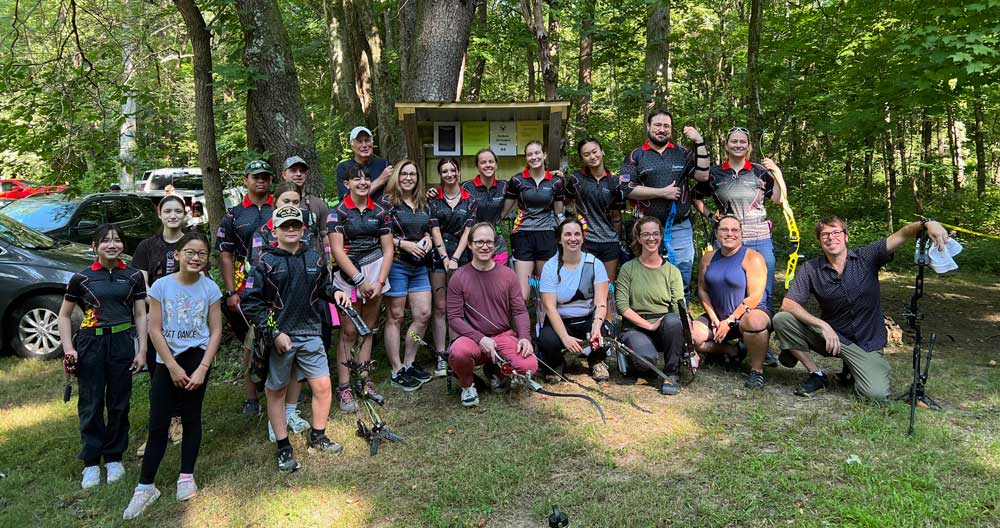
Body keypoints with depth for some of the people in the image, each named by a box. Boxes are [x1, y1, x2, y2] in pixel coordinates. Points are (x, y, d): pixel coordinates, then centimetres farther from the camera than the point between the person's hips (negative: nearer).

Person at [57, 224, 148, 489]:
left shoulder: (133, 276, 4)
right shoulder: (81, 277, 2)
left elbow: (141, 315, 6)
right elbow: (64, 315, 9)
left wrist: (142, 350, -1)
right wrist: (68, 348, -2)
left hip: (123, 342, 1)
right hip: (91, 343, 0)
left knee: (119, 403, 8)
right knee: (91, 404, 2)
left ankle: (114, 457, 23)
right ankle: (91, 462, 14)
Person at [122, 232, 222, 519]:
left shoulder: (210, 288, -4)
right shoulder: (161, 286, -5)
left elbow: (216, 331, -2)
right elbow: (155, 330, -5)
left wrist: (202, 369, -9)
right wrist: (173, 367, -9)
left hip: (198, 356, 0)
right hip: (167, 359, 0)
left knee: (191, 417, 8)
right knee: (158, 422, 0)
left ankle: (186, 476, 22)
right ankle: (145, 487, 8)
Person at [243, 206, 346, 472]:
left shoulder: (315, 258, 6)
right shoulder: (266, 262, -7)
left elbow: (323, 286, 22)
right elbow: (251, 302, -9)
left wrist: (335, 292, 0)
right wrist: (274, 333, -14)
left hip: (310, 333, 3)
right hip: (278, 337, -3)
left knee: (323, 386, 1)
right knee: (276, 391, 8)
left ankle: (318, 437, 22)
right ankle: (284, 448, 21)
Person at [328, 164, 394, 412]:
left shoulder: (379, 211, 8)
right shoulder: (338, 212, -2)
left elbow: (388, 249, 6)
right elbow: (337, 251, -9)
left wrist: (379, 281, -5)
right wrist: (360, 280, -13)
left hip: (376, 273, 3)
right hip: (349, 275, -3)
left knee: (368, 329, 8)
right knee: (349, 332, -3)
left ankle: (363, 380, 15)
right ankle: (343, 387, 2)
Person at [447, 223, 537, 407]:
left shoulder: (507, 275, 5)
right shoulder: (459, 278, -2)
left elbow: (520, 311, 5)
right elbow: (454, 319, -6)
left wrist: (524, 337, -13)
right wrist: (480, 339, -19)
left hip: (505, 336, 2)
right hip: (473, 338, -2)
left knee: (529, 366, -25)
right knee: (458, 352, -36)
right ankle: (467, 385, 1)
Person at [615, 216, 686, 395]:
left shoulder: (672, 271, 6)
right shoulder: (628, 268, 1)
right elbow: (622, 306, -7)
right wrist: (649, 325, -16)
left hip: (665, 327, 2)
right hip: (636, 327, -2)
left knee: (673, 320, -33)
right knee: (647, 358, -34)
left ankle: (672, 374, -15)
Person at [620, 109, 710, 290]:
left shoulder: (683, 154, 10)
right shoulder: (636, 156, 4)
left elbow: (703, 175, -2)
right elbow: (627, 189, -8)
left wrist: (700, 143, -7)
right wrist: (663, 192, -11)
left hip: (680, 228, 2)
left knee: (682, 279, 7)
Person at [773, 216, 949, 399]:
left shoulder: (867, 257, -8)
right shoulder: (810, 270, -7)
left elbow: (902, 235, -21)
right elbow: (788, 303, -16)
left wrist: (926, 224, -44)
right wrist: (822, 325, -28)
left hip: (866, 344, -1)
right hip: (829, 335, 1)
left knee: (876, 393, -24)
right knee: (782, 320, -21)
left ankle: (853, 367, 14)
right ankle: (816, 374, -3)